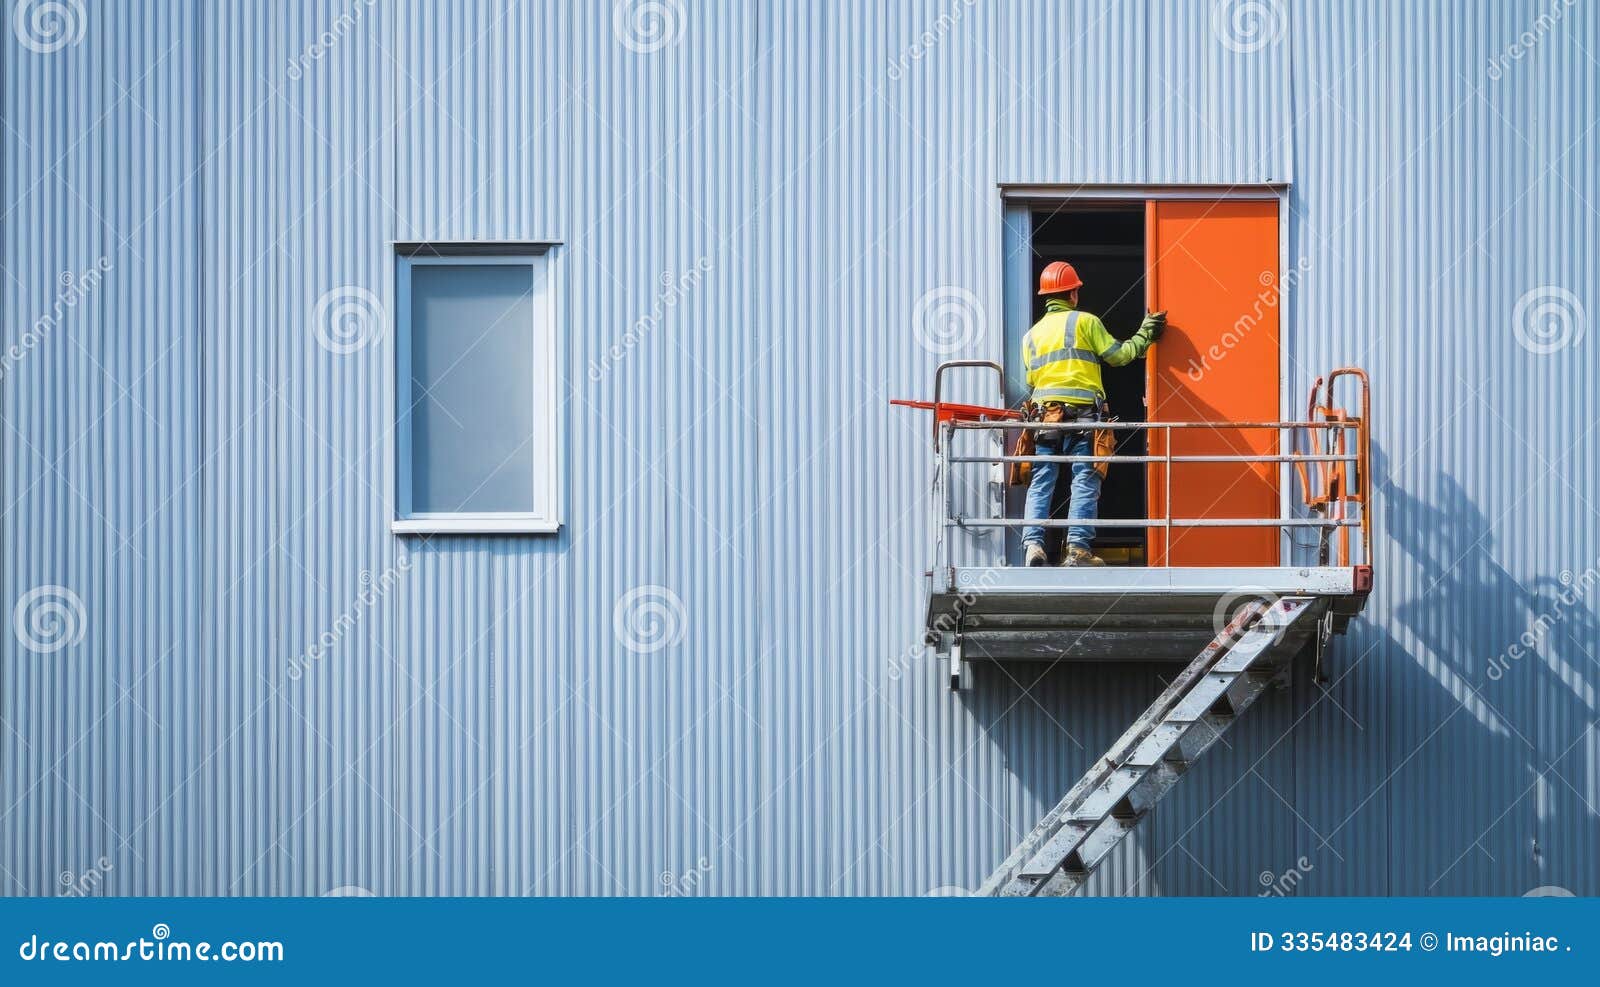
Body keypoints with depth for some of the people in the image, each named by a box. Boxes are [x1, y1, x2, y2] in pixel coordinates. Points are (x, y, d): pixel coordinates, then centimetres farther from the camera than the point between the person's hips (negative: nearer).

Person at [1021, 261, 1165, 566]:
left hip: (1045, 414, 4)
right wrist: (1146, 334, 17)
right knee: (1085, 482, -2)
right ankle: (1077, 547, -9)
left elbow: (1031, 378, 16)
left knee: (1040, 483, 2)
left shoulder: (1032, 334, 17)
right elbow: (1118, 355, 4)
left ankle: (1033, 544, -13)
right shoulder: (1085, 322, 3)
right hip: (1083, 413, -4)